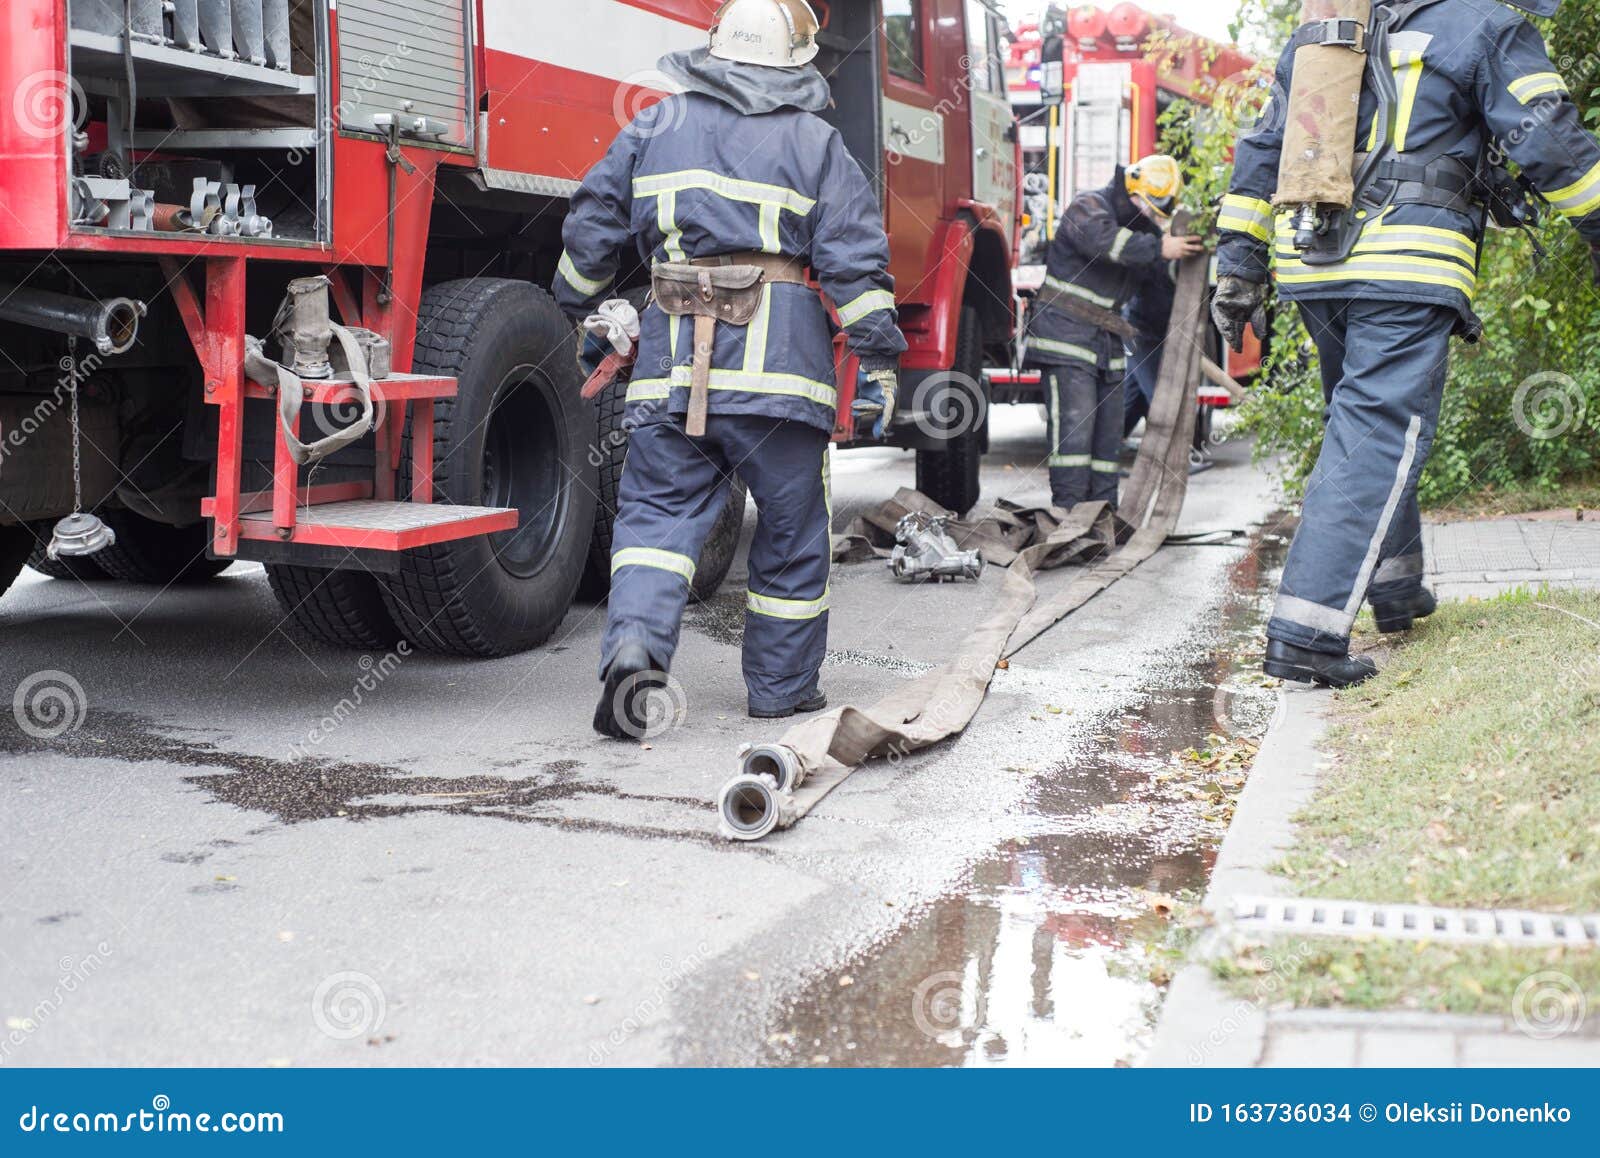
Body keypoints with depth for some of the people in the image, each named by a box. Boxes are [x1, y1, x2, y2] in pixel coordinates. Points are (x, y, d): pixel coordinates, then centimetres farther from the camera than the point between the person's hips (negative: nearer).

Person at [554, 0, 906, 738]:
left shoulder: (657, 126, 12)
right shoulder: (814, 142, 5)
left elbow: (590, 228, 15)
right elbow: (857, 260, -1)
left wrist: (582, 314, 29)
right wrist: (878, 365, 1)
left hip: (673, 357, 2)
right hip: (778, 358, -2)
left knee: (657, 508, 6)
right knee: (789, 525, 9)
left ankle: (635, 642, -18)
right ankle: (781, 686, 18)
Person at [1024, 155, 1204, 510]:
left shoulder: (1142, 228, 18)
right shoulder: (1088, 207, -7)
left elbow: (1159, 272, 11)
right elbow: (1104, 240, -28)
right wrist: (1160, 248, -34)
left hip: (1107, 341, 9)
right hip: (1066, 333, -8)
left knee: (1108, 427, 7)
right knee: (1075, 422, -16)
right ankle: (1068, 511, -18)